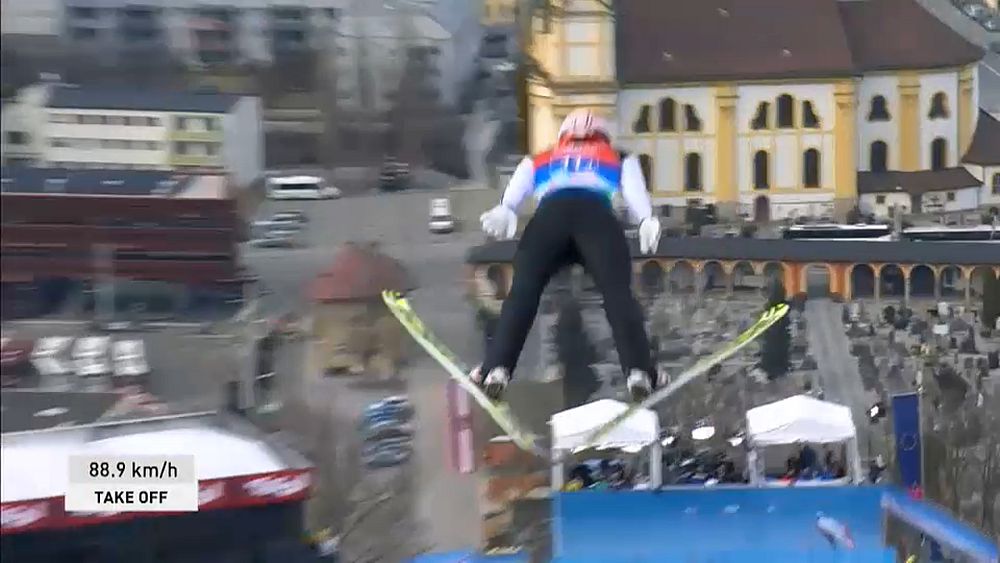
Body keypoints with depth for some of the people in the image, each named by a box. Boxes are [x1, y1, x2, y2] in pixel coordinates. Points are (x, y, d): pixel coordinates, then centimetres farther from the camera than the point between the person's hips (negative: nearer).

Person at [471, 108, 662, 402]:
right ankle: (638, 371, -23)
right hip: (598, 214, -1)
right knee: (617, 291, -8)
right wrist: (647, 222, 3)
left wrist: (502, 216, 2)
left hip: (550, 213, 1)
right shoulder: (621, 159, 37)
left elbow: (513, 194, 17)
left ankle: (496, 368, -19)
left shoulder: (538, 161, 38)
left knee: (523, 289, -5)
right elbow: (636, 194, 16)